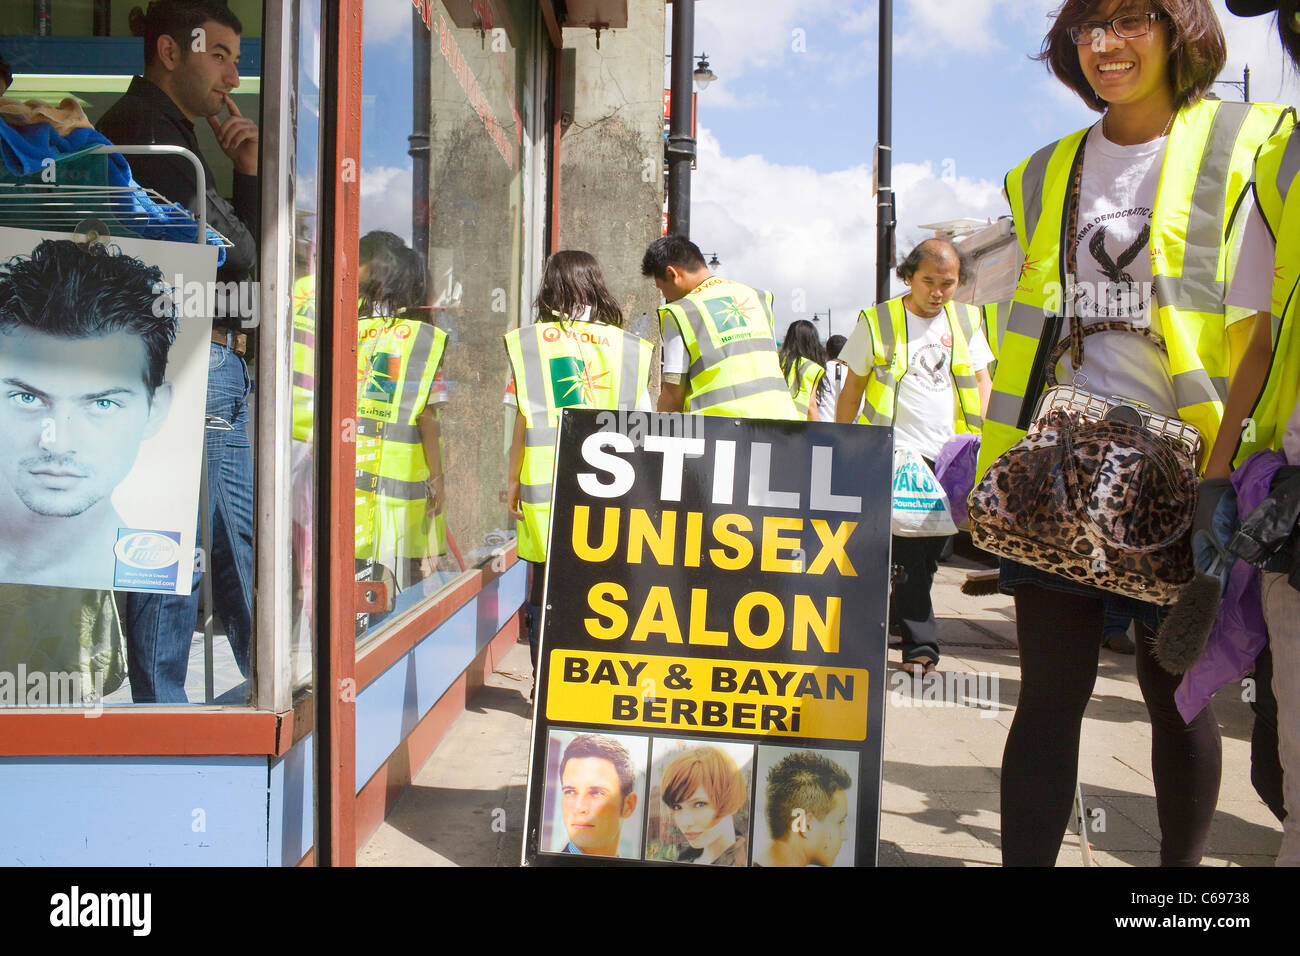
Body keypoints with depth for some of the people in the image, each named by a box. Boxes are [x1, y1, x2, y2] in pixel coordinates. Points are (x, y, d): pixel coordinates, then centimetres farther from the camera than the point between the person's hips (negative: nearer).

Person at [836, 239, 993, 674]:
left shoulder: (966, 320, 11)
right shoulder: (877, 322, 2)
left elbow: (982, 381, 15)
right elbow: (852, 389, 6)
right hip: (896, 454, -3)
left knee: (928, 554, 5)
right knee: (912, 556, -8)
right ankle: (921, 647, 0)